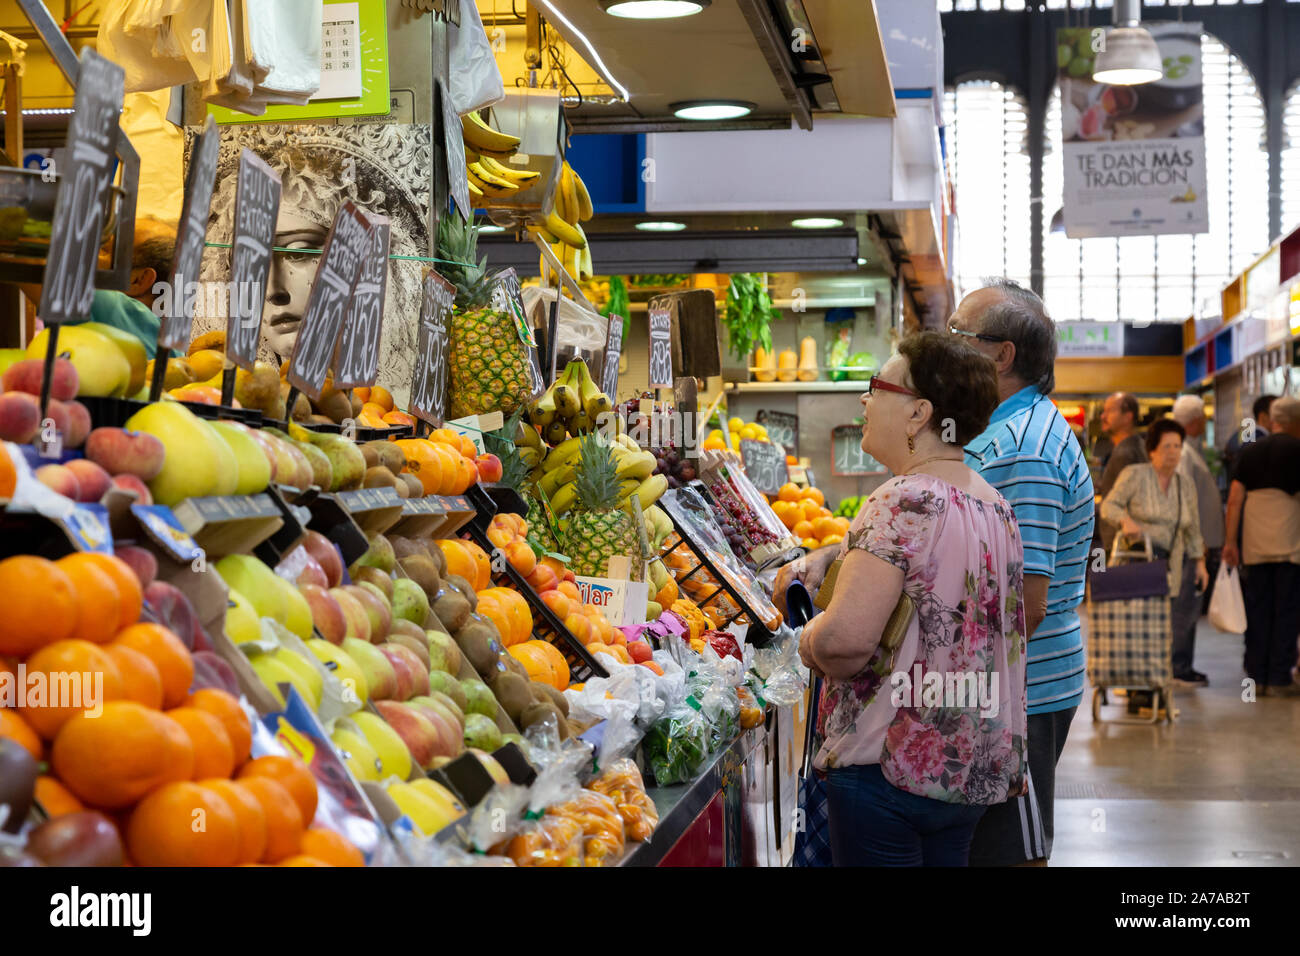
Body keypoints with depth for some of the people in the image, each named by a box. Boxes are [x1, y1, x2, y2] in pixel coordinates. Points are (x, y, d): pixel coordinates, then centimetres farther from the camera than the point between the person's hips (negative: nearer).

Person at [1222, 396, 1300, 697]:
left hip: (1254, 544, 4)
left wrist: (1230, 542, 8)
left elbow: (1234, 498, 5)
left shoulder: (1249, 451, 9)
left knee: (1257, 610, 9)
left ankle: (1257, 676, 11)